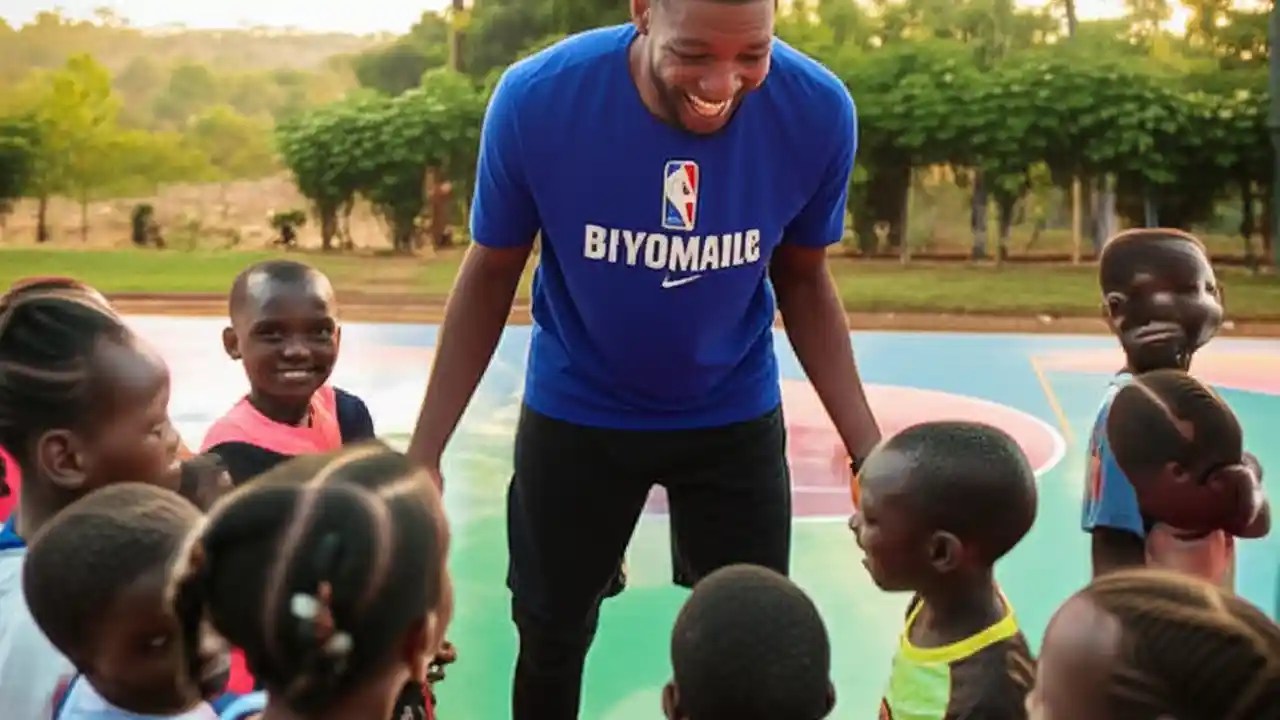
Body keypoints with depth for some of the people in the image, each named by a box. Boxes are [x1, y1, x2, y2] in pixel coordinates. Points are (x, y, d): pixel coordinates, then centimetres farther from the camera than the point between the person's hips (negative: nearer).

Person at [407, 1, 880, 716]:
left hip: (736, 417, 1)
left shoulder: (818, 110, -22)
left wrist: (870, 452, -9)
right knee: (549, 639, 16)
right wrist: (426, 450, -10)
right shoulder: (536, 98, -27)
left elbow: (803, 281, -5)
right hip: (574, 412, 0)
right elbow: (490, 276, -10)